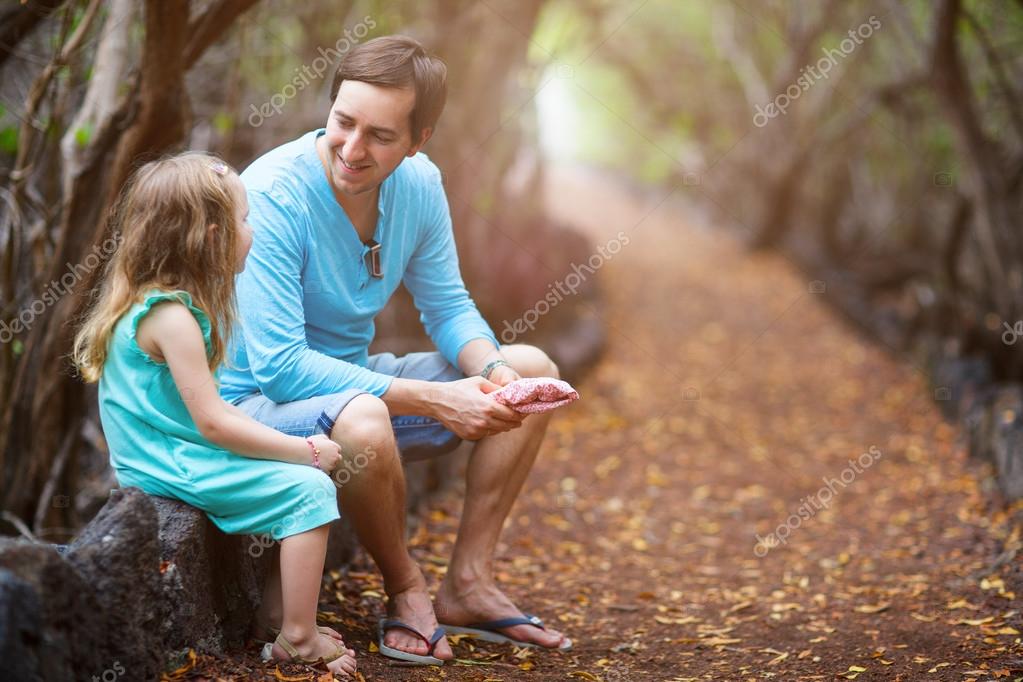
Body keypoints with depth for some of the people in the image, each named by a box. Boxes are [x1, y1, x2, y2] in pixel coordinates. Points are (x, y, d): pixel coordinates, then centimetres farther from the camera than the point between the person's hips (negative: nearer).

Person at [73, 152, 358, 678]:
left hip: (161, 456, 10)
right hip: (173, 466, -10)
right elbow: (212, 422, -22)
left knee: (298, 478, 15)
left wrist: (287, 446, 9)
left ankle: (279, 615, 16)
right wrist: (304, 450, -15)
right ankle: (298, 638, -8)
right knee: (309, 491, -14)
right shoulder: (172, 316, -22)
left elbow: (209, 408, 17)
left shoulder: (149, 302, 11)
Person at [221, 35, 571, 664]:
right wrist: (433, 401, -32)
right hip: (261, 402, -7)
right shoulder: (273, 195, -26)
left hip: (356, 380, 7)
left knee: (531, 371, 1)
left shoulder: (419, 183, -5)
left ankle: (468, 584, 3)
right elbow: (279, 365, -29)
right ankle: (406, 589, -10)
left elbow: (448, 307, 7)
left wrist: (490, 370, -17)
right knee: (363, 419, -40)